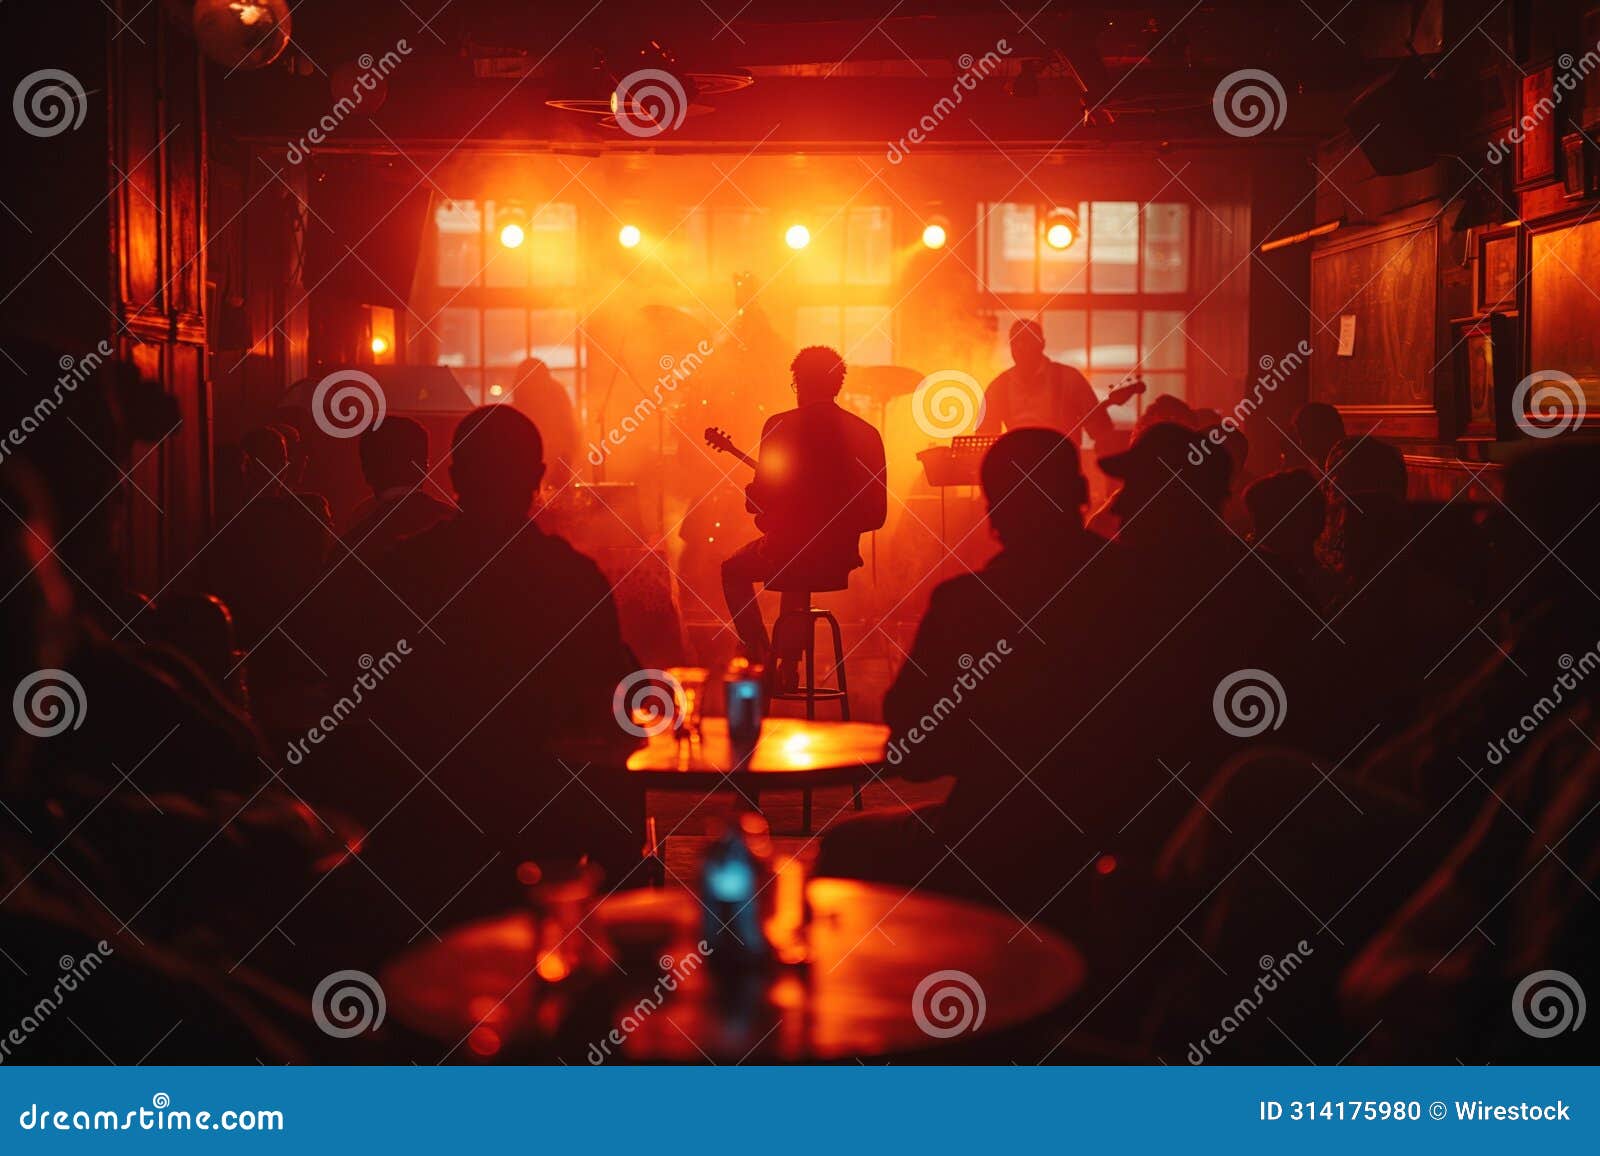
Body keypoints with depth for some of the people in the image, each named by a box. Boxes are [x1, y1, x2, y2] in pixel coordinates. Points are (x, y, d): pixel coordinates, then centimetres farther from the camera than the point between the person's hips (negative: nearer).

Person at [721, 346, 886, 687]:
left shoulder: (780, 426, -10)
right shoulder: (866, 433, 1)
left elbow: (759, 501, -10)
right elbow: (876, 514, 3)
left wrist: (753, 497, 14)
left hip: (786, 550, -4)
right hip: (841, 558, 4)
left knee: (733, 570, 29)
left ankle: (761, 657, 23)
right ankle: (788, 661, 35)